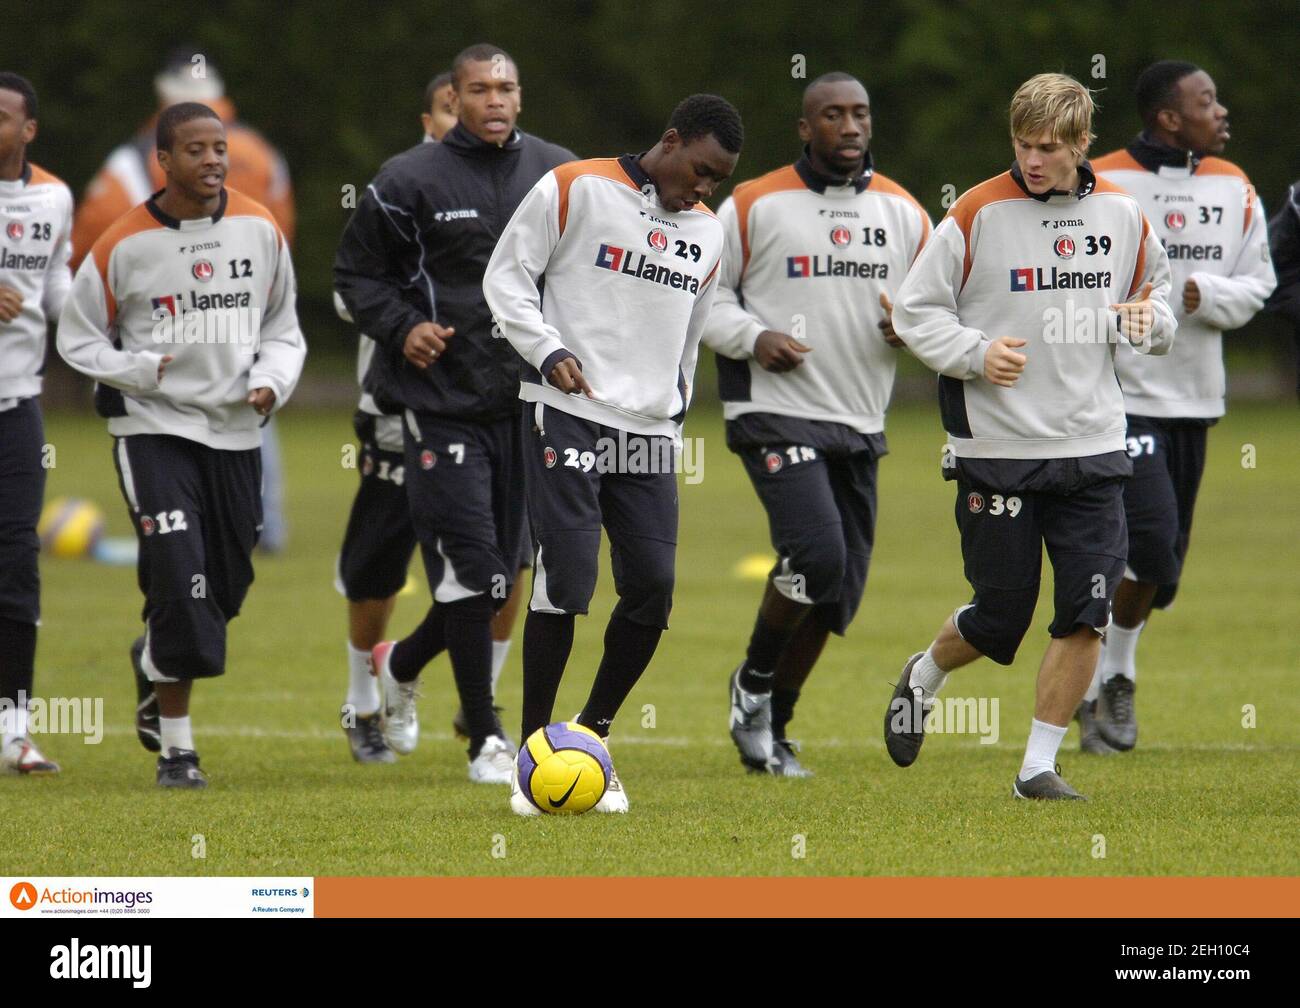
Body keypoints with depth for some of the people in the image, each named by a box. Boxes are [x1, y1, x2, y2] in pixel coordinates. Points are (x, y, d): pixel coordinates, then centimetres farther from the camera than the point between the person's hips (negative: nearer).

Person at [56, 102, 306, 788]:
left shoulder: (260, 231, 3)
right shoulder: (123, 245, -7)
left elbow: (282, 328, 13)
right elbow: (78, 340, 2)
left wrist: (273, 381, -7)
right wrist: (140, 370, -15)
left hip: (235, 430, 4)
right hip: (153, 428, -4)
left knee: (225, 588, 5)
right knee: (180, 578, -16)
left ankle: (155, 665, 40)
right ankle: (176, 748, -5)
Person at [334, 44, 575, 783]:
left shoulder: (559, 175, 6)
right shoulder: (411, 181, -4)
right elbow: (357, 272, 5)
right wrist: (401, 328, -11)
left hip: (528, 398, 4)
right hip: (443, 401, -4)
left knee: (500, 572, 10)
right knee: (471, 569, -10)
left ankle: (404, 663, 38)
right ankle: (487, 740, -2)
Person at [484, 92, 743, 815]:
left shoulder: (709, 232, 17)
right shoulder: (575, 189, -2)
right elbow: (506, 276, 0)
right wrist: (549, 352, -12)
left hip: (652, 430, 6)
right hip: (569, 413, -6)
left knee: (652, 591, -3)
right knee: (566, 579, -12)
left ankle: (592, 736, 14)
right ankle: (533, 756, -4)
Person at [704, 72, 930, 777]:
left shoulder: (902, 214, 10)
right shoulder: (754, 205, -2)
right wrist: (753, 338, -16)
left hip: (860, 424, 5)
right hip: (774, 412, -5)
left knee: (837, 594, 5)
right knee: (817, 553, -23)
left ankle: (772, 725, 24)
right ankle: (753, 683, 2)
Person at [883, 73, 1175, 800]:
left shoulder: (1123, 215, 5)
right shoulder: (978, 213, -6)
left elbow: (1157, 303, 18)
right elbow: (916, 309, -1)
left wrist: (1150, 322, -6)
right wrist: (974, 353, -18)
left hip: (1093, 446, 3)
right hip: (997, 447, -3)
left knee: (1088, 616, -5)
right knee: (1000, 621, 3)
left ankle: (1039, 766, 7)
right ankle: (923, 678, 35)